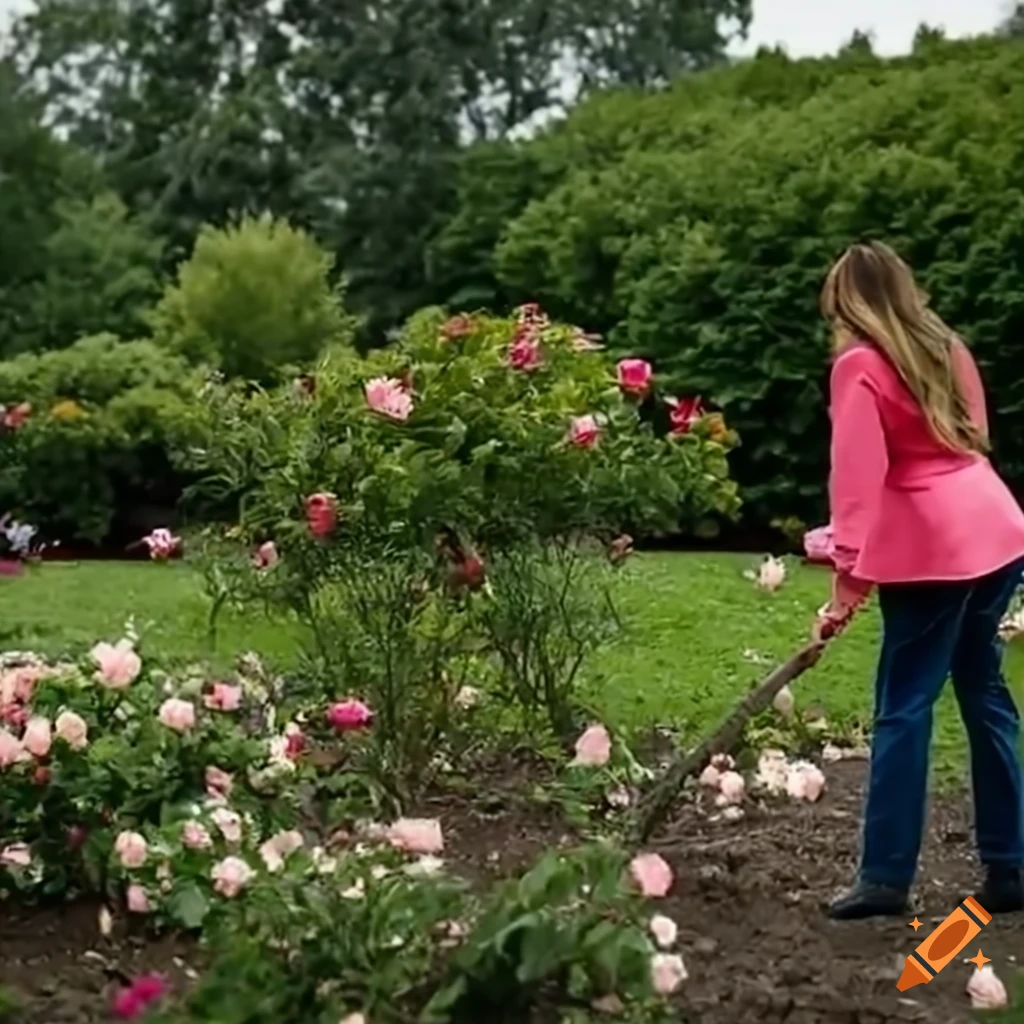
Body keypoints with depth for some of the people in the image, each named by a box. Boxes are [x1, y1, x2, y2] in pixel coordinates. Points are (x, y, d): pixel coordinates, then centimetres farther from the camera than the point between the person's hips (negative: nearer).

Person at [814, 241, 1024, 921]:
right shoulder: (947, 347, 18)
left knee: (904, 709, -2)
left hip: (934, 550, -7)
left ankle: (886, 878, -1)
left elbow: (858, 480, -11)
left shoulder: (860, 365, -3)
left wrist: (848, 582, -13)